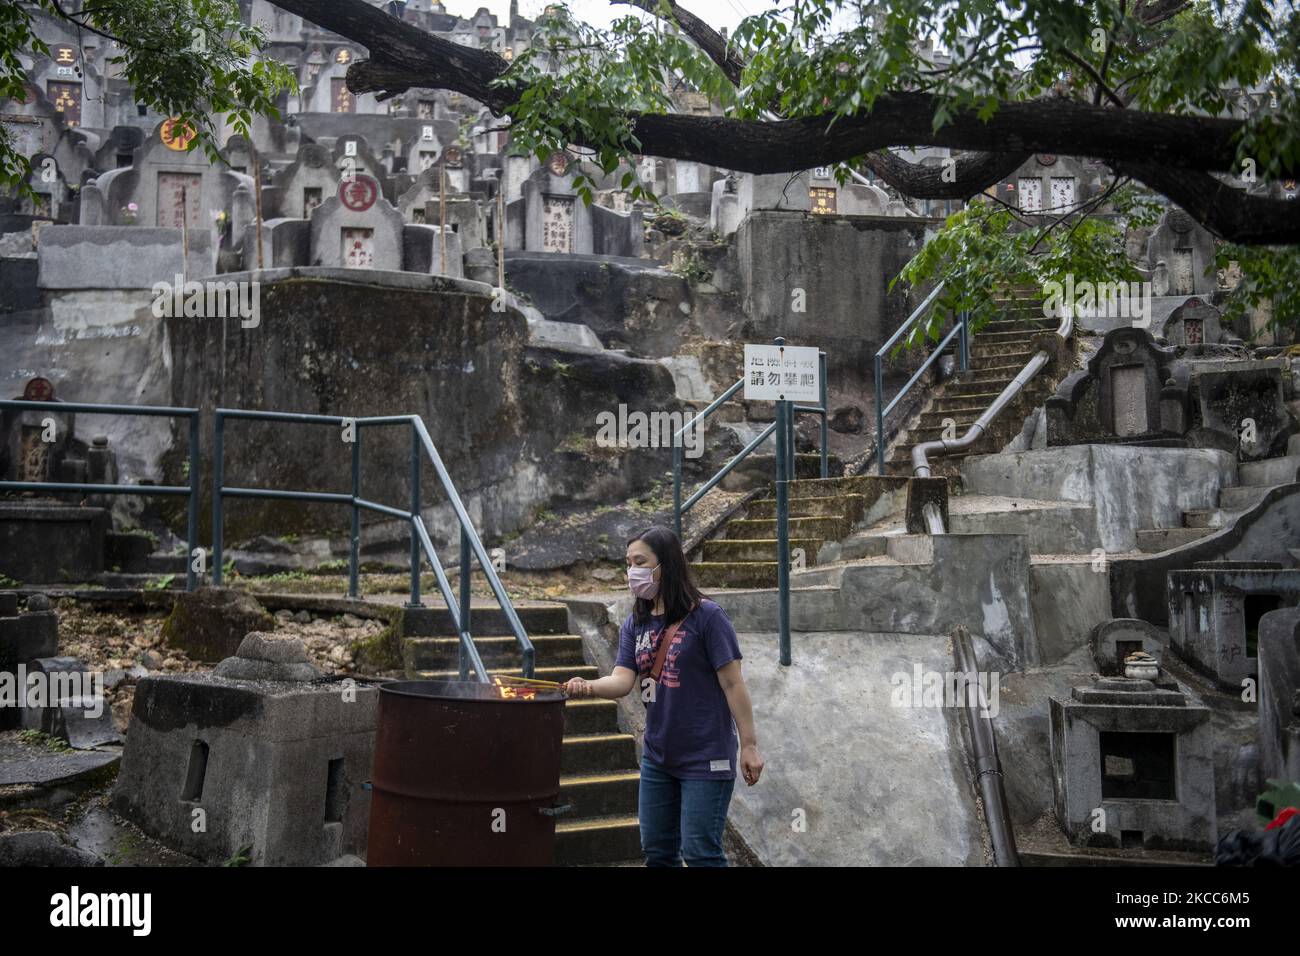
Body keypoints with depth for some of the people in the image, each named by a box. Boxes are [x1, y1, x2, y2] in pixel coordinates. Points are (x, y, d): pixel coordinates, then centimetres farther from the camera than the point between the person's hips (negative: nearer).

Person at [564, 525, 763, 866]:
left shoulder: (706, 616, -12)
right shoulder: (635, 624, 5)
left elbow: (732, 684, -12)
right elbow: (624, 679, -6)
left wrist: (749, 745, -12)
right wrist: (589, 687, -27)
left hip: (705, 760, -6)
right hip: (657, 758, 6)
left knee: (699, 854, -3)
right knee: (657, 852, 14)